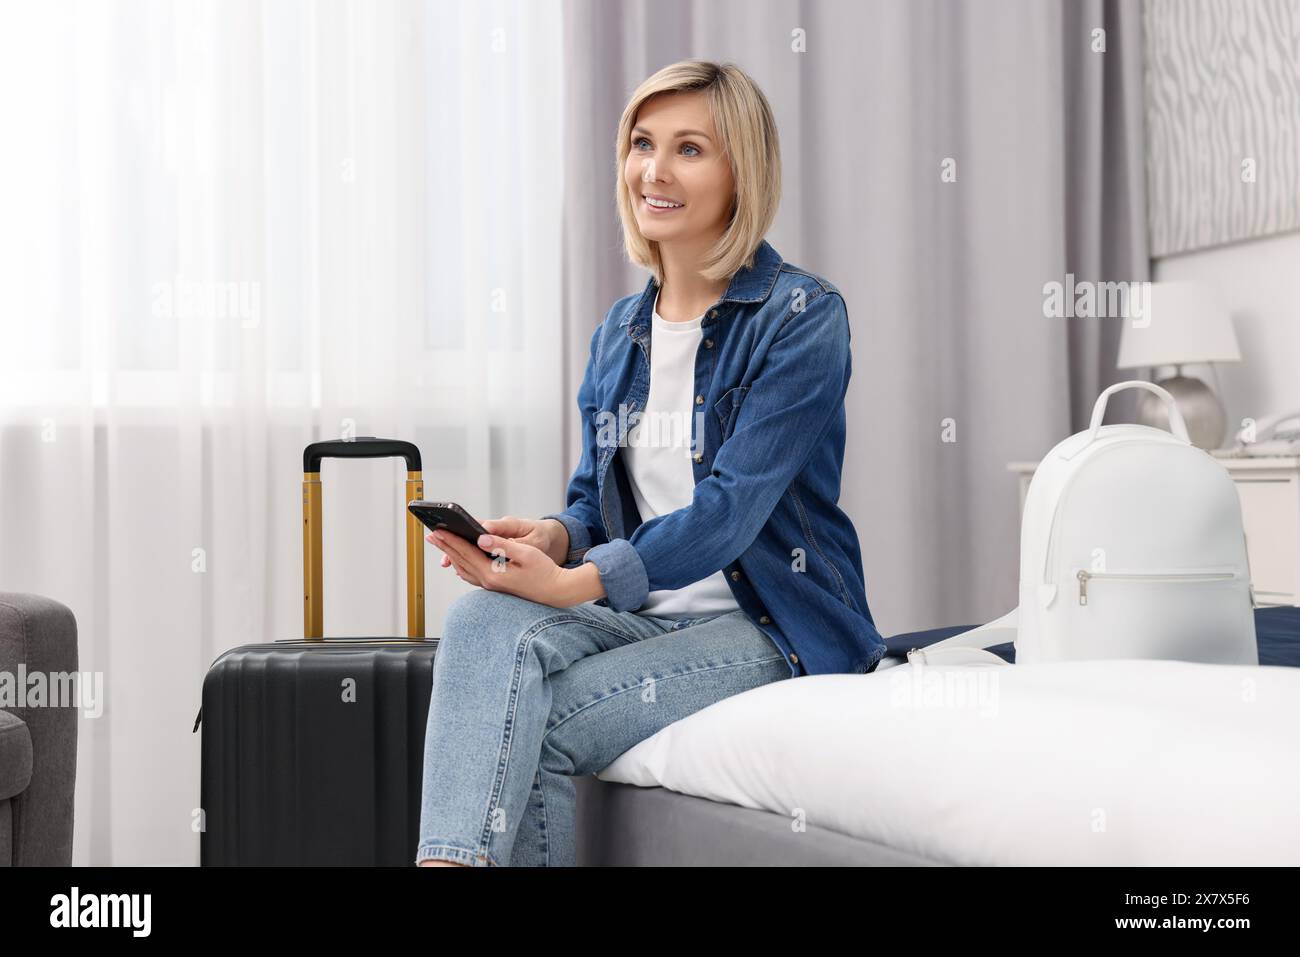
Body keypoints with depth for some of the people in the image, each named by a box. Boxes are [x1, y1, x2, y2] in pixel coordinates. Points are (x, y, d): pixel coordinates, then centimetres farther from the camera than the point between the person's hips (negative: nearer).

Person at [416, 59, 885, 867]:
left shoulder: (802, 315, -8)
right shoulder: (621, 332, 14)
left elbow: (733, 504, -18)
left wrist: (579, 581, -30)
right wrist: (553, 536, -9)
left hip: (770, 627, -5)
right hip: (648, 615, 5)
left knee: (538, 730, -27)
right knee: (484, 619, -27)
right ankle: (451, 859, -37)